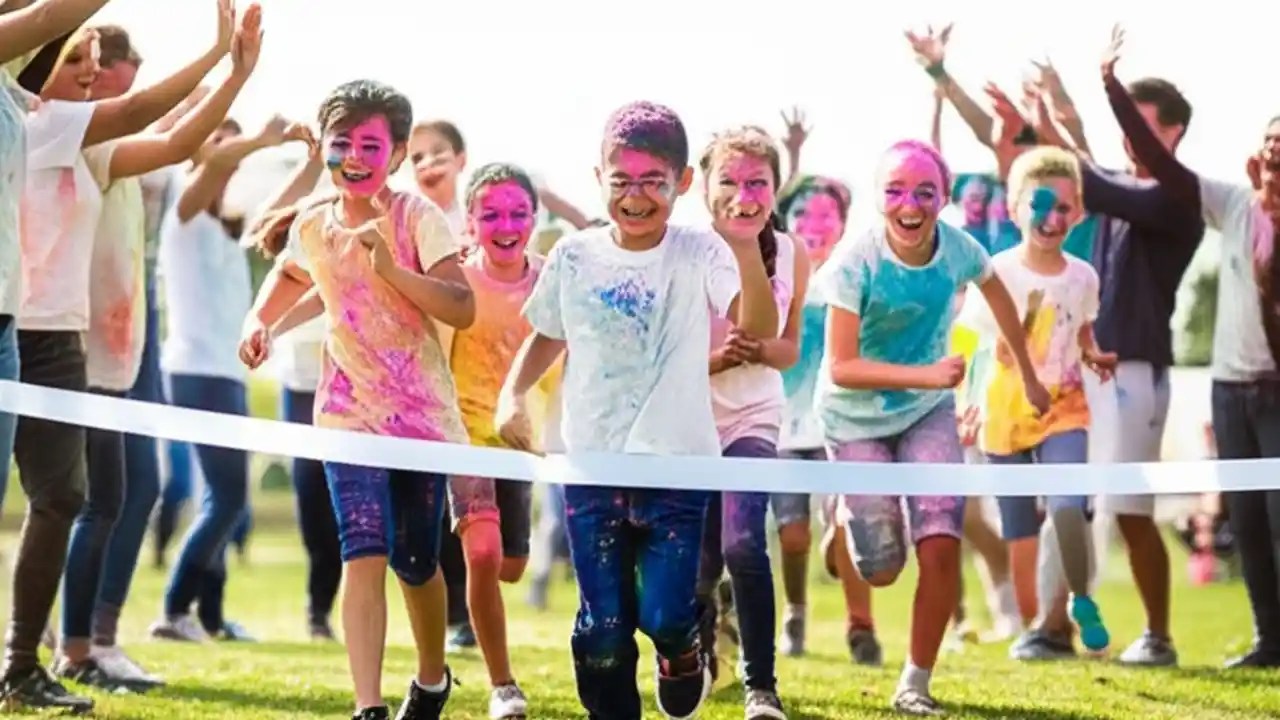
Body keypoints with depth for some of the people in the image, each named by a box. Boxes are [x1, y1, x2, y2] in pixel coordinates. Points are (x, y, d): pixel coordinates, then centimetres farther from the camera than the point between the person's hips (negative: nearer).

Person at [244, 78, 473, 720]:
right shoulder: (310, 226, 1)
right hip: (350, 413, 2)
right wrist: (260, 324, 9)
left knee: (414, 563, 9)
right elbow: (291, 275, 26)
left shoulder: (416, 217, -11)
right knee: (364, 556, -15)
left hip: (422, 412, -2)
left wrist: (391, 269, -30)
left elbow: (463, 310, -20)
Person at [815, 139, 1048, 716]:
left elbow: (997, 296, 8)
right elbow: (840, 368, -28)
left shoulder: (959, 250, -16)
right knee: (882, 569, 0)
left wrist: (1029, 378, 17)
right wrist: (926, 375, -38)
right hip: (857, 419, -2)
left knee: (941, 548, -15)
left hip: (928, 414, 2)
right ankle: (847, 510, 37)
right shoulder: (856, 263, -26)